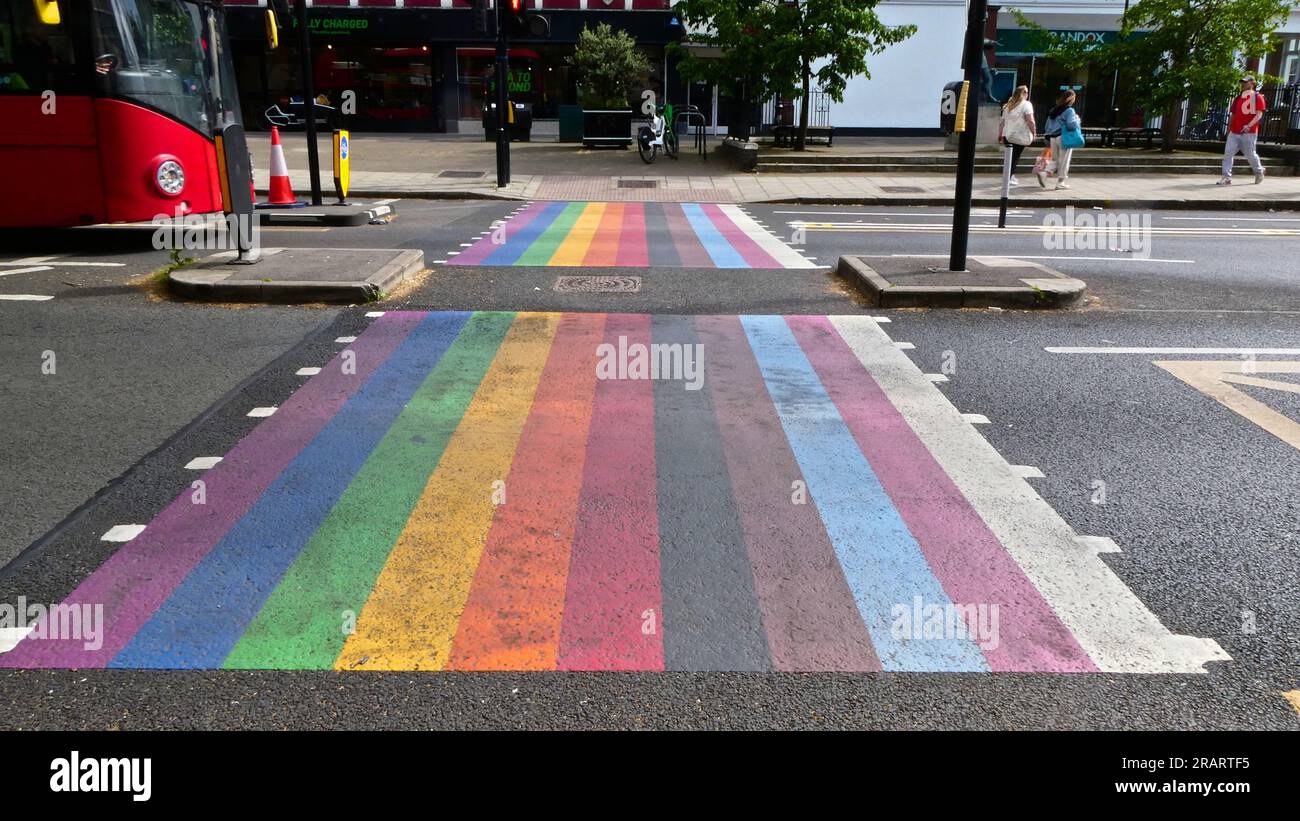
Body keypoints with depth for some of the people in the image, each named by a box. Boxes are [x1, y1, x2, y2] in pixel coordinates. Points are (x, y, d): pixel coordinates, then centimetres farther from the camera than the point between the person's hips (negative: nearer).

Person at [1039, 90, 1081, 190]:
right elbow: (1072, 125, -19)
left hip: (1053, 138, 6)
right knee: (1064, 161, 3)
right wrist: (1077, 119, 1)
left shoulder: (1053, 110, 12)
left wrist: (1048, 138, 21)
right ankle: (1061, 182, 7)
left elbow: (1047, 126, 15)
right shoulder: (1069, 110, -10)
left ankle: (1044, 174, -10)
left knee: (1056, 160, 14)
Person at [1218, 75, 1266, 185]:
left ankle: (1259, 172, 28)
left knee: (1250, 154, 3)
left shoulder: (1257, 97, -2)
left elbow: (1259, 114, -12)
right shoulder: (1238, 98, 16)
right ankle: (1227, 177, -9)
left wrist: (1249, 125, -25)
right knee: (1228, 153, -8)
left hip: (1249, 132, -5)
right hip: (1234, 132, 5)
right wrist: (1229, 129, 19)